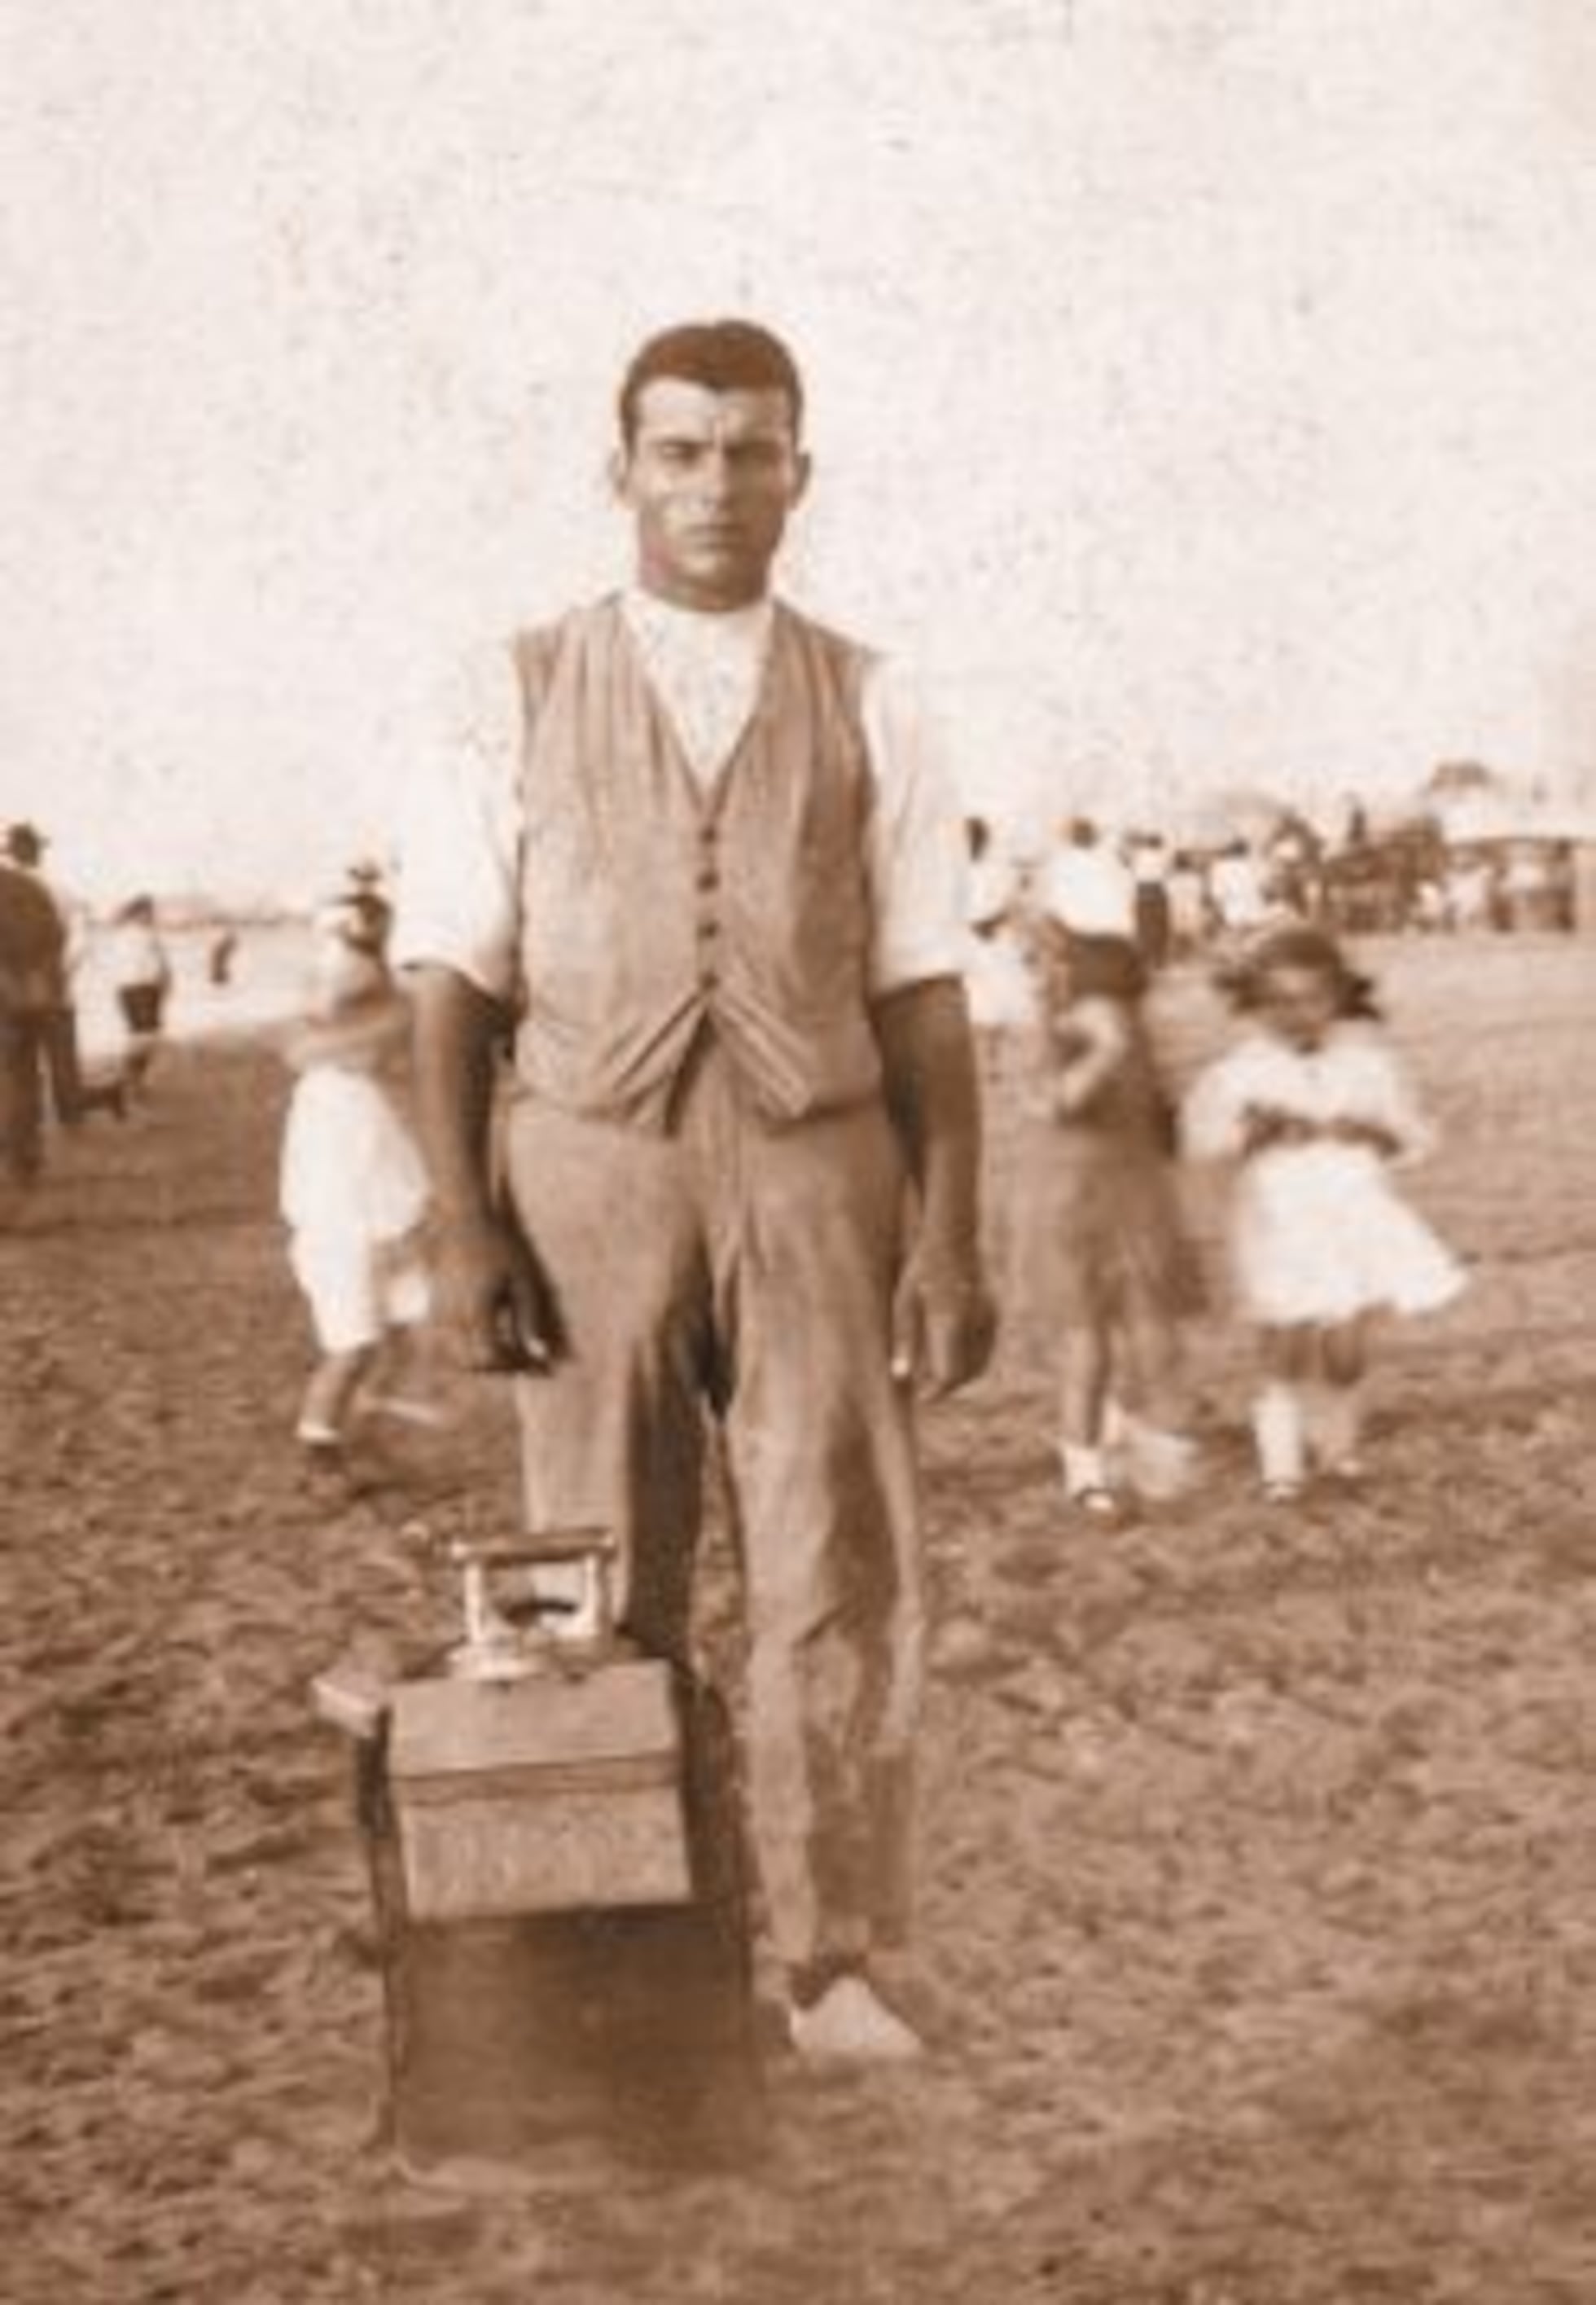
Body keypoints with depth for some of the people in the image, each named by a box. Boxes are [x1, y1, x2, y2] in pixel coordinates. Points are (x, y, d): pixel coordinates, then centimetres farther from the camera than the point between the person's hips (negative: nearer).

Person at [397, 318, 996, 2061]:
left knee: (842, 1574, -1)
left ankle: (833, 1961, 11)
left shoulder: (867, 710, 6)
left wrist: (950, 1234, -5)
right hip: (592, 1169, -1)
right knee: (602, 1594, 5)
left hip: (817, 1170, 1)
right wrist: (462, 1225, -8)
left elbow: (919, 994, 3)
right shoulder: (519, 700, 3)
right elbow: (456, 983, 1)